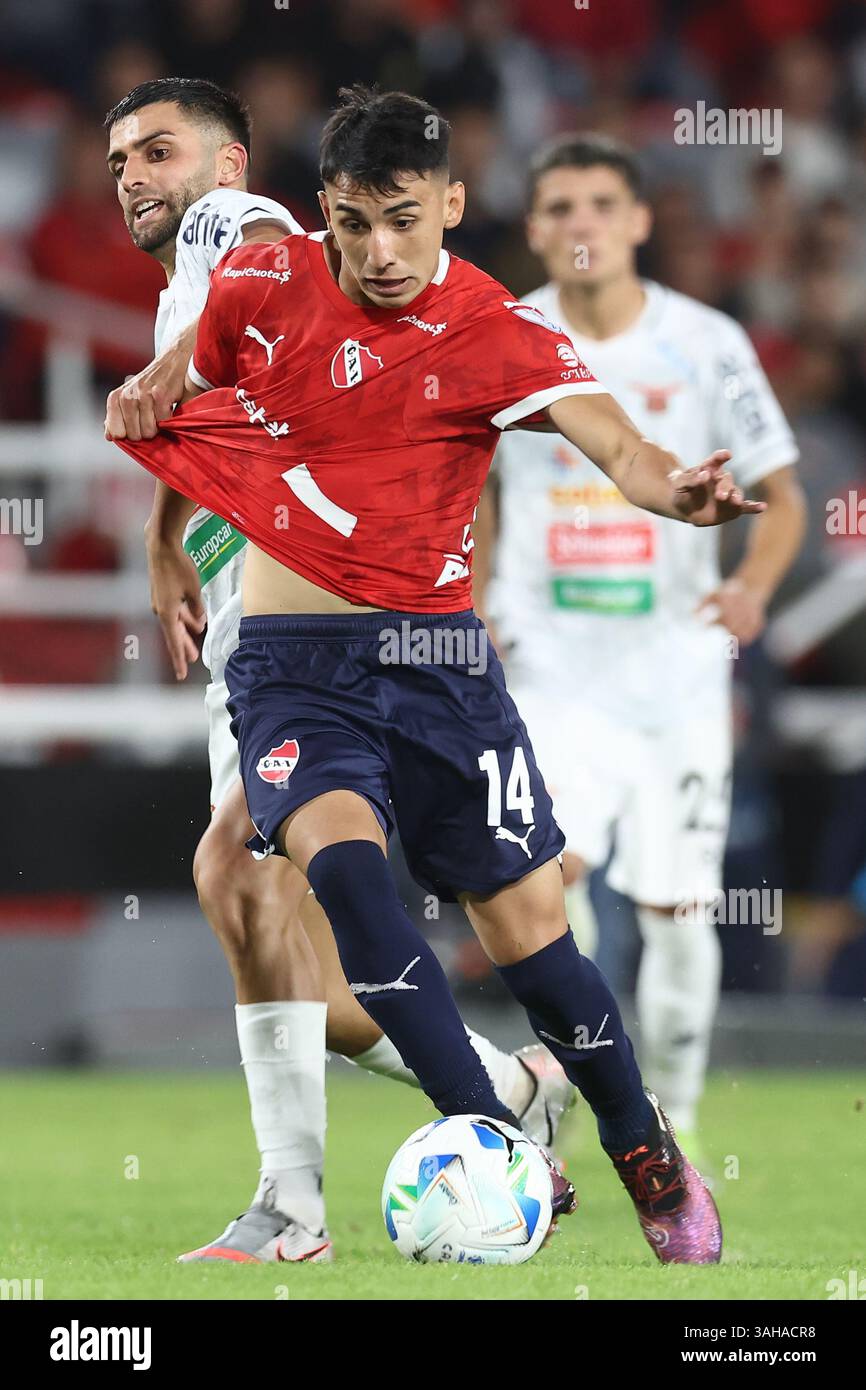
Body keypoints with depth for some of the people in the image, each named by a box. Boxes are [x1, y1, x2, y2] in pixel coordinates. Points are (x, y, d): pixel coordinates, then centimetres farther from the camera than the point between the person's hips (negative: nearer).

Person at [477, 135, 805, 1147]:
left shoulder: (705, 344, -3)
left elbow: (778, 494, 2)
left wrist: (754, 586, -17)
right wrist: (467, 604, 5)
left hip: (676, 670, 0)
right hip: (551, 670, 0)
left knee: (676, 905, 2)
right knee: (551, 870, -21)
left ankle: (673, 1123, 20)